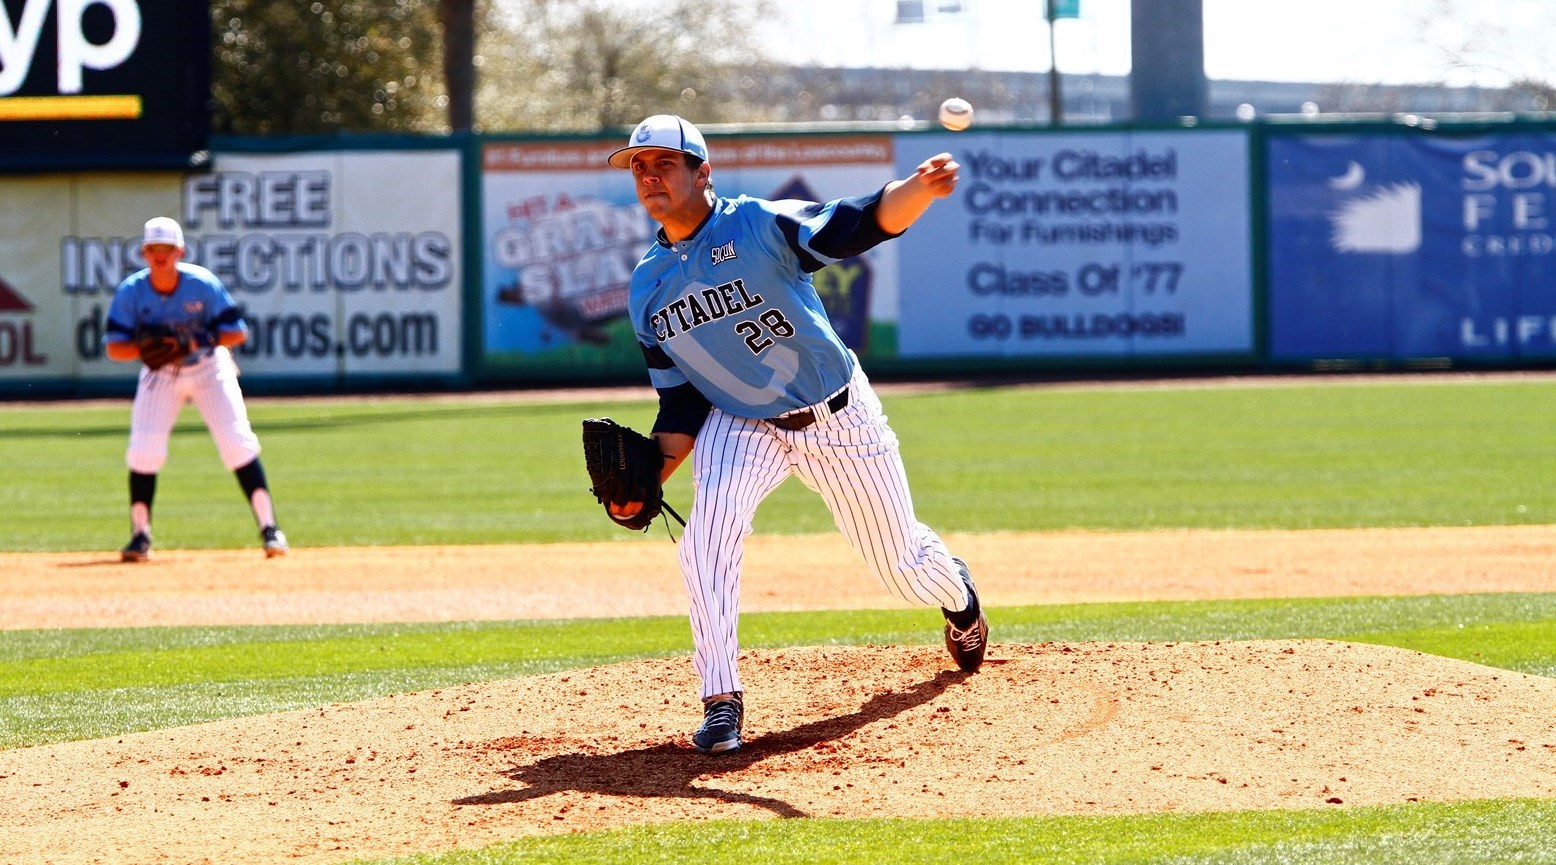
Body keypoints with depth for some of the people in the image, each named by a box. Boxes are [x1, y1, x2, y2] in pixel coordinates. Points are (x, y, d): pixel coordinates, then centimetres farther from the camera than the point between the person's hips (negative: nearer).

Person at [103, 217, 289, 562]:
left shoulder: (203, 284, -20)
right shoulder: (130, 292, -16)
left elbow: (237, 332, -16)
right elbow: (114, 348, -13)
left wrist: (201, 341, -33)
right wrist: (146, 348, -33)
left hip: (208, 368, -1)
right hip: (159, 375, 1)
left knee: (237, 442, -13)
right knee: (143, 449, -11)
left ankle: (268, 528, -8)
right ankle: (140, 535, 2)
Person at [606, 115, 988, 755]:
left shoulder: (758, 226, -19)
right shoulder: (647, 289, -3)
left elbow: (856, 225, -34)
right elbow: (680, 401, 3)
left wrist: (920, 188, -54)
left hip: (839, 417, -3)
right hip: (741, 425, 3)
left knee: (902, 566, 12)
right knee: (706, 540, -26)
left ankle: (955, 590, 50)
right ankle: (721, 699, -18)